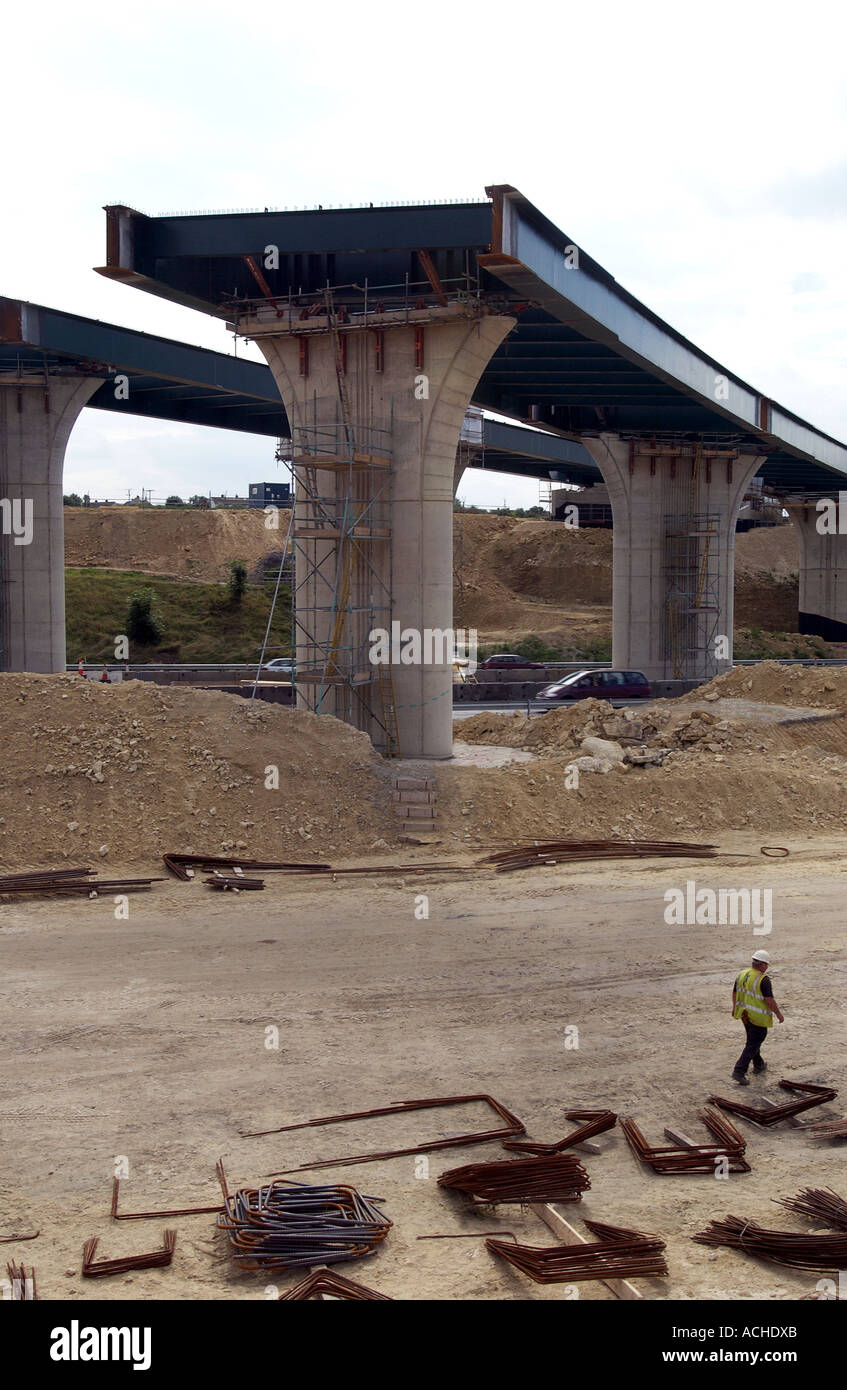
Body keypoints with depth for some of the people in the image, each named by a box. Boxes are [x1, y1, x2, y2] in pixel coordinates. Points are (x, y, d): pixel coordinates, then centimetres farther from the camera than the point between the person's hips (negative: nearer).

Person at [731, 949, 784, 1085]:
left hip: (745, 1014, 8)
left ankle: (758, 1065, 42)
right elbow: (769, 1000, -23)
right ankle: (739, 1071, -6)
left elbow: (734, 992, 12)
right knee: (753, 1044, 0)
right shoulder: (763, 980, -22)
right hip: (758, 1017, -8)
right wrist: (778, 1013, -9)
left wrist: (735, 1007, 28)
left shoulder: (742, 975, 0)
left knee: (753, 1040, 26)